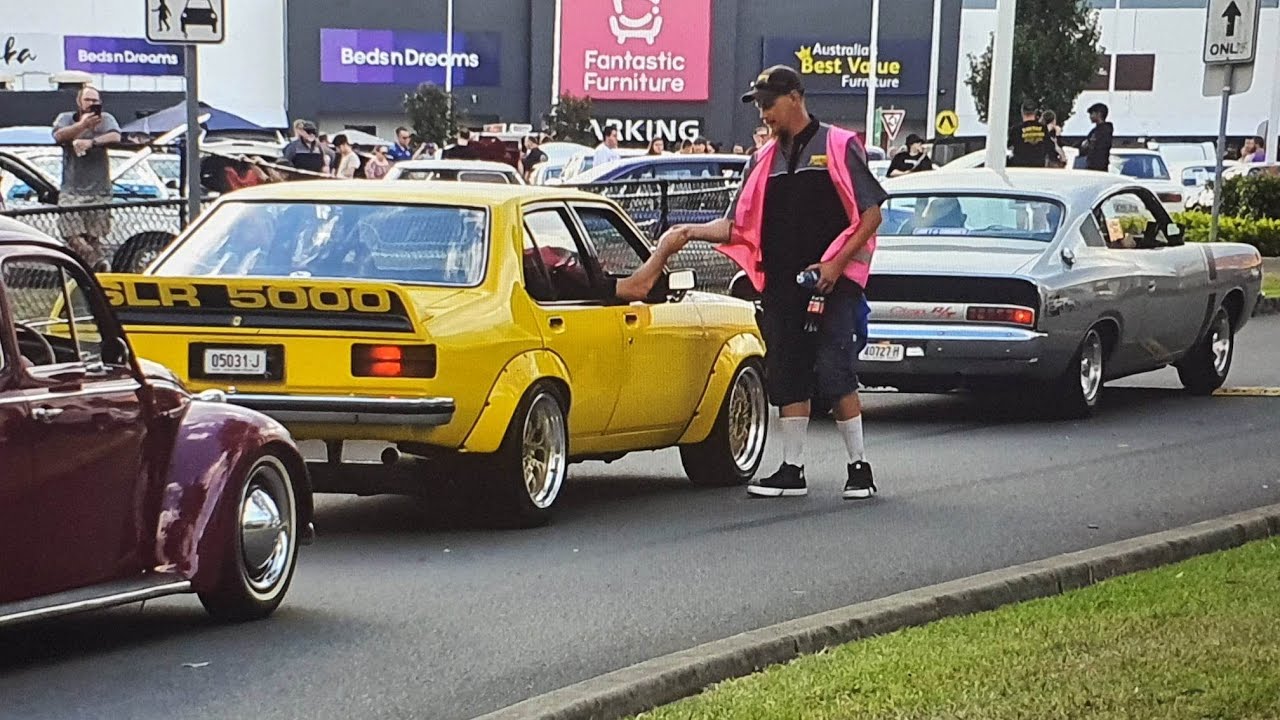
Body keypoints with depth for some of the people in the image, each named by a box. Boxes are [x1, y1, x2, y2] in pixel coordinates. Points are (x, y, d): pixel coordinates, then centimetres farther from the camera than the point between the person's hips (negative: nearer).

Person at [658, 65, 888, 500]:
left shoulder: (838, 146, 0)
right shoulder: (765, 161, 16)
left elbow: (870, 214, -4)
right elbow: (738, 226, 14)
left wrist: (837, 263, -14)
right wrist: (691, 232, -3)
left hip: (832, 283, -6)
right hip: (780, 287, 6)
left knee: (835, 375, -10)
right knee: (788, 378, 7)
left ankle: (859, 468, -1)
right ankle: (792, 471, 13)